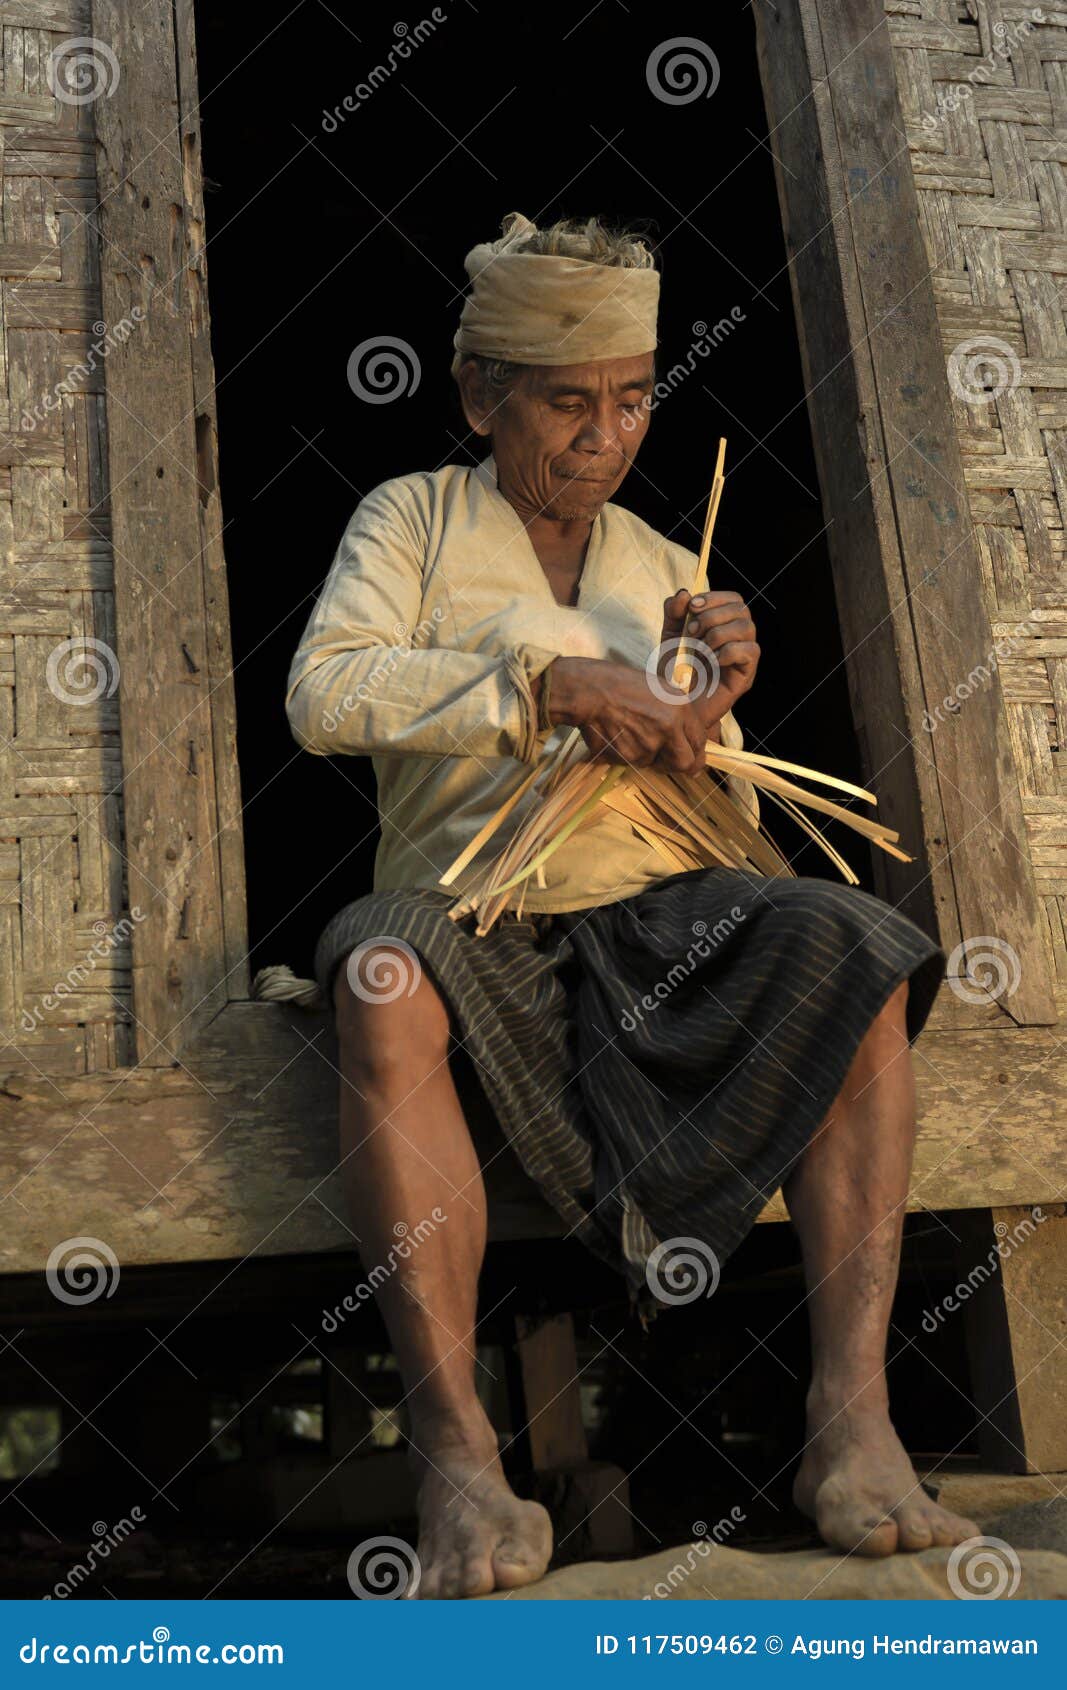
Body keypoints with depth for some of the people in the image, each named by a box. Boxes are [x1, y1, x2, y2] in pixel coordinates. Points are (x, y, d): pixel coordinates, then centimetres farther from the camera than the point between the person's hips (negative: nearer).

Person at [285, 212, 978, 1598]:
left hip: (645, 916, 3)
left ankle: (853, 1420, -27)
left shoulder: (662, 566, 17)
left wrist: (715, 707, -6)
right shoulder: (413, 519, 7)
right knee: (382, 984, -36)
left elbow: (725, 823, 16)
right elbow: (323, 696, -12)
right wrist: (547, 680, -22)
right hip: (468, 914, -3)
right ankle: (456, 1452, -34)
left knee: (853, 949, -24)